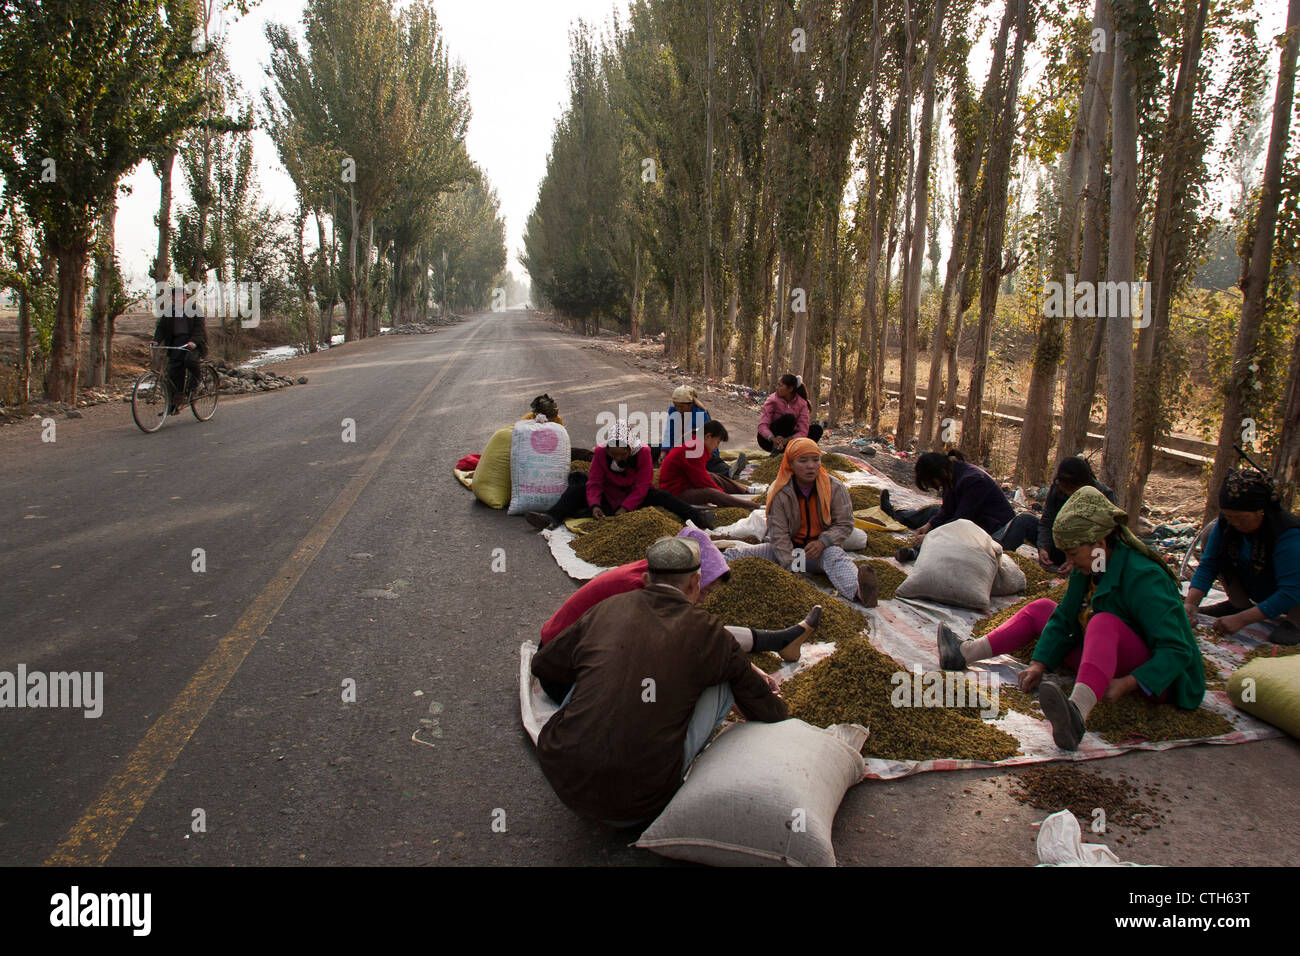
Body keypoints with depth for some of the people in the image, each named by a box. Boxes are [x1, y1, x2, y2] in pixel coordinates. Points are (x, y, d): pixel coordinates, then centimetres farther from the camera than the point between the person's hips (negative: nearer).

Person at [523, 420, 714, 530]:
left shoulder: (642, 453, -17)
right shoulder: (600, 453, -13)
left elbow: (641, 487, -18)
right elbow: (594, 484, -15)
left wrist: (625, 507, -31)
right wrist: (594, 505, -34)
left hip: (633, 499, -1)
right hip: (607, 498, 1)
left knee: (658, 495, -28)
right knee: (579, 487, -21)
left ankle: (696, 517, -39)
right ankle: (552, 518, -38)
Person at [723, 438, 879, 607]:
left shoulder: (835, 489, -7)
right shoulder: (779, 493, -9)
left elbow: (844, 525, -3)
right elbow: (778, 534, -12)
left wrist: (822, 542, -22)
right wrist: (791, 566, -24)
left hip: (820, 549, -2)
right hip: (788, 548, 2)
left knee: (834, 555, -38)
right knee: (736, 553, -16)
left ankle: (858, 589, -66)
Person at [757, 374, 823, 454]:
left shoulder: (801, 403, -10)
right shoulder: (772, 400, -15)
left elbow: (803, 431, -19)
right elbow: (762, 425, -24)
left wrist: (786, 440, -37)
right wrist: (773, 439, -44)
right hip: (768, 440, -4)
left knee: (817, 429, -12)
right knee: (789, 418, -27)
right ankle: (776, 452, -23)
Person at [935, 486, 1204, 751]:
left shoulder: (1143, 578, -24)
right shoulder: (1087, 570, -1)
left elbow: (1177, 651, -28)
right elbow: (1064, 619, 1)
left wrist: (1125, 684, -39)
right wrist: (1039, 664, -12)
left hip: (1149, 669, -8)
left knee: (1104, 623, -37)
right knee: (1042, 608, 7)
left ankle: (1077, 712, -63)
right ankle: (966, 653, -7)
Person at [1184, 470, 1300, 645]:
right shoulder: (1225, 524, -15)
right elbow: (1208, 563, -12)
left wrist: (1241, 619, -37)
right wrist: (1190, 604, -27)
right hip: (1254, 592, 6)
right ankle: (1239, 604, 3)